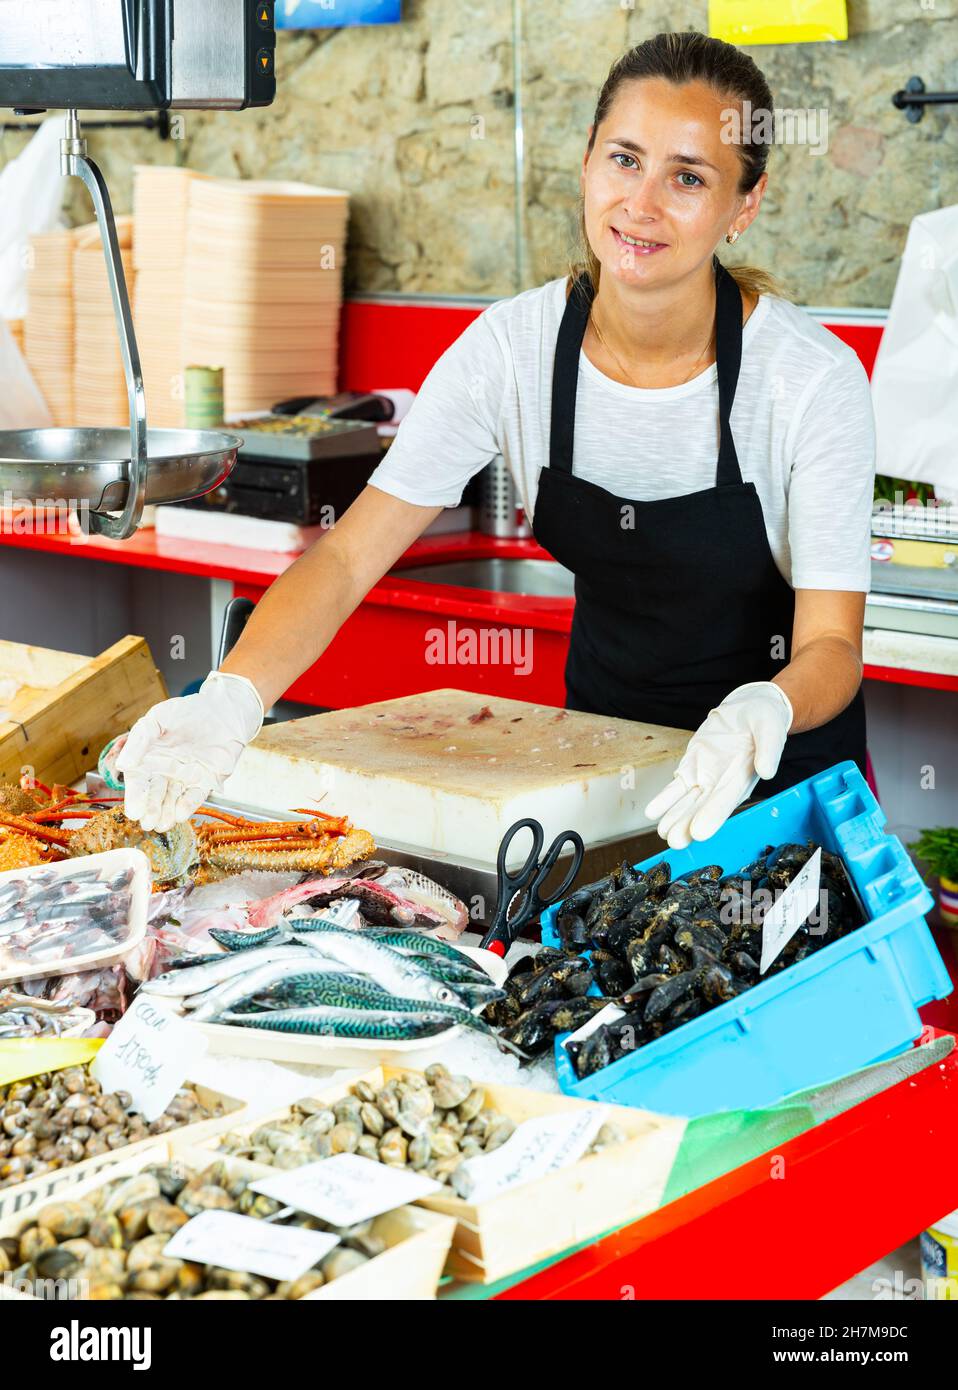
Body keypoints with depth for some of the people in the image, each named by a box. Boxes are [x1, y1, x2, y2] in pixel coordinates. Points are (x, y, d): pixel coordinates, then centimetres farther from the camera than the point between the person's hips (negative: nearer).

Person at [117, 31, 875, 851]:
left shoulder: (813, 378, -21)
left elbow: (832, 645, -20)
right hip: (599, 743, 3)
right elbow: (348, 554, -17)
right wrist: (233, 697, -35)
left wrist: (763, 714, -44)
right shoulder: (513, 349, -15)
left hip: (786, 765, -3)